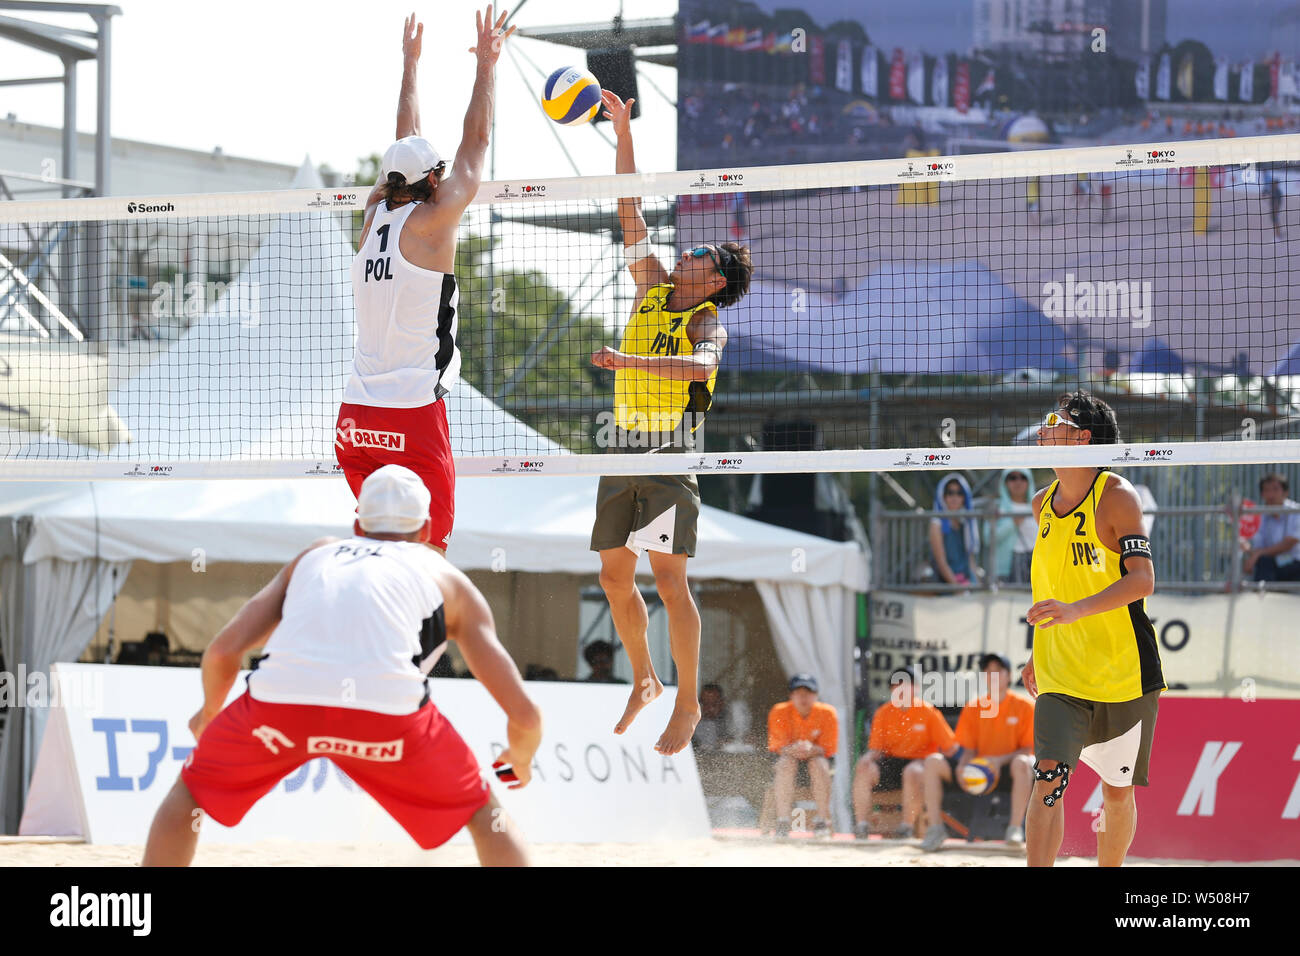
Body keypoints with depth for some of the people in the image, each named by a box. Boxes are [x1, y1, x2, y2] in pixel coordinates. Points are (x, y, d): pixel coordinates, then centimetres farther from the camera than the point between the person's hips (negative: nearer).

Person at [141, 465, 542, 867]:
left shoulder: (314, 555, 33)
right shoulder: (448, 580, 27)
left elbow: (223, 649, 20)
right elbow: (524, 716, 21)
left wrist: (208, 713, 41)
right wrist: (521, 762, 43)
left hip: (280, 698, 2)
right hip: (387, 708, -2)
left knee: (188, 794, 29)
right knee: (485, 817, 22)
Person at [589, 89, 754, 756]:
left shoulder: (708, 324, -5)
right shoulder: (653, 289, 12)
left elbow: (700, 366, -29)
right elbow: (630, 213, 10)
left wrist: (632, 361, -38)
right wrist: (623, 133, 4)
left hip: (671, 456, -6)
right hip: (622, 450, 6)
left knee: (668, 578, -10)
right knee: (615, 576, 9)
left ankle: (688, 702, -2)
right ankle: (643, 681, 26)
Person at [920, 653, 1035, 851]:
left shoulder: (1024, 706, -1)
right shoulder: (973, 707, 9)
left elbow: (1028, 750, -6)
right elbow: (969, 750, 9)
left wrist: (1000, 760, -22)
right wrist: (962, 766, -15)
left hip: (1007, 769, -4)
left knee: (1022, 763, -39)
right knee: (933, 761, -15)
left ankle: (1016, 828, -36)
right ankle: (935, 827, -17)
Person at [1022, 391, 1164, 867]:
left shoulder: (1117, 496, -12)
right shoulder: (1043, 503, 8)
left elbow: (1141, 580, -21)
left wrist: (1076, 609, -34)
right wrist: (1040, 648, 22)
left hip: (1123, 672, -4)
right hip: (1061, 675, 4)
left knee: (1118, 791, 8)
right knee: (1049, 779, -15)